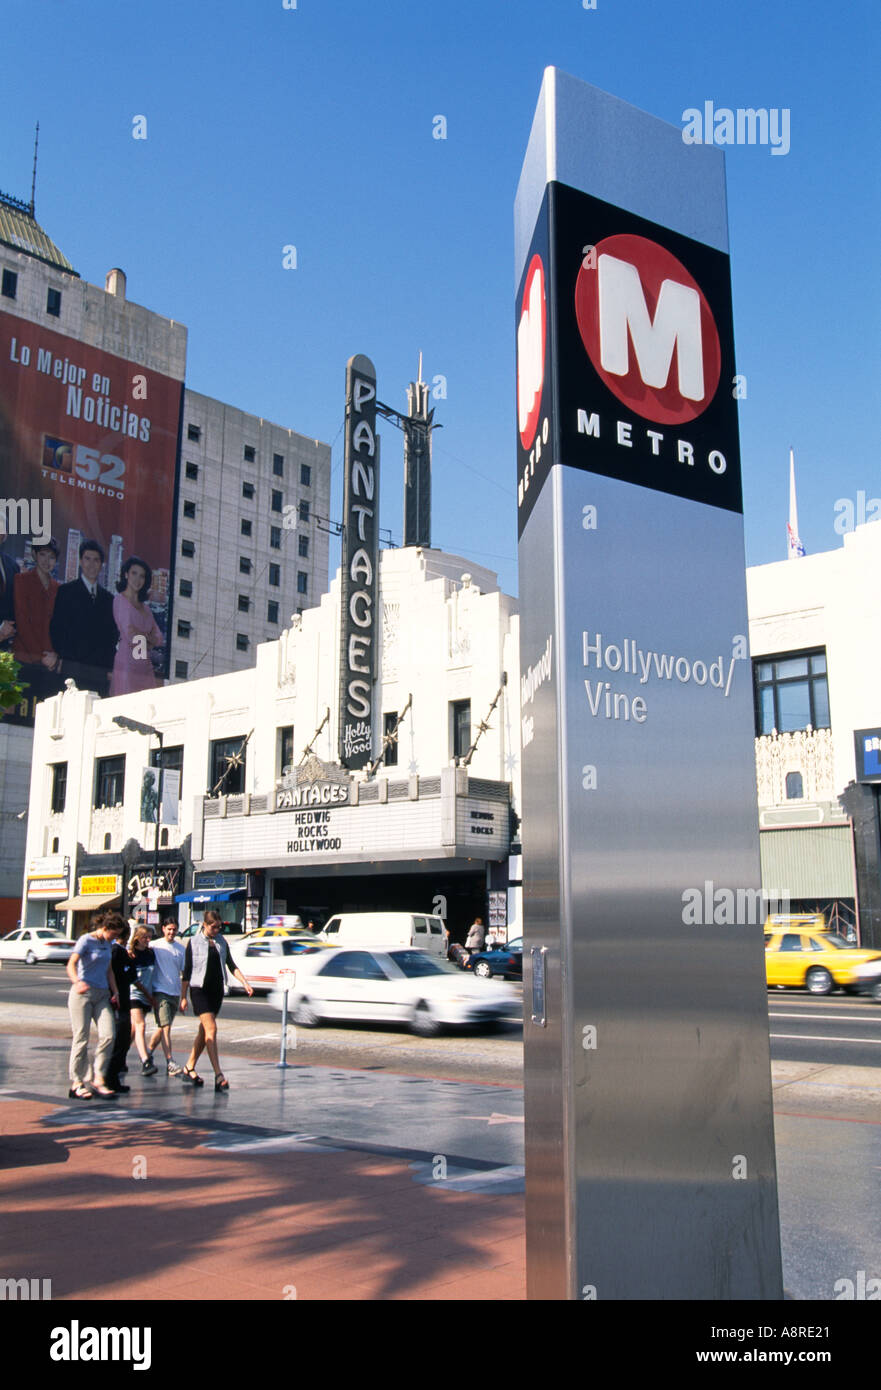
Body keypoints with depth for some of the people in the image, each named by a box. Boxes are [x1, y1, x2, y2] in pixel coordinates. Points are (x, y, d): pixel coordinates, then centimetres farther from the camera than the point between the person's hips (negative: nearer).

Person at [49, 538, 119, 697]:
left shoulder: (107, 598, 18)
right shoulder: (66, 591, 8)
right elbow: (56, 628, 1)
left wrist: (110, 668, 5)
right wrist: (62, 660, -9)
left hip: (100, 672, 3)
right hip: (73, 669, -3)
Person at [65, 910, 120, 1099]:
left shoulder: (108, 943, 14)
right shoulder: (86, 940, -7)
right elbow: (71, 964, -19)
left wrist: (115, 991, 13)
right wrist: (77, 982, -38)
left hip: (102, 995, 6)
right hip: (83, 994, -6)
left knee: (109, 1035, -8)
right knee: (81, 1039, -1)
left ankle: (98, 1080, 1)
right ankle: (77, 1083, 9)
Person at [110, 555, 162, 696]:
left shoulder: (144, 607, 21)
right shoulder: (120, 600, 2)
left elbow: (159, 639, 13)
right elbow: (129, 634, -9)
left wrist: (142, 636, -4)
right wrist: (147, 637, 6)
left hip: (145, 667, 6)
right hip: (126, 665, -6)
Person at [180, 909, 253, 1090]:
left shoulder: (221, 942, 10)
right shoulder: (194, 942, -2)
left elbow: (231, 965, 14)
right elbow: (186, 971, 0)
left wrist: (245, 984, 2)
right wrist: (183, 997, -2)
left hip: (217, 990, 5)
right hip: (199, 989, -5)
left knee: (204, 1031, 10)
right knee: (211, 1029, -14)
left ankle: (189, 1068, 23)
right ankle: (218, 1075, -17)